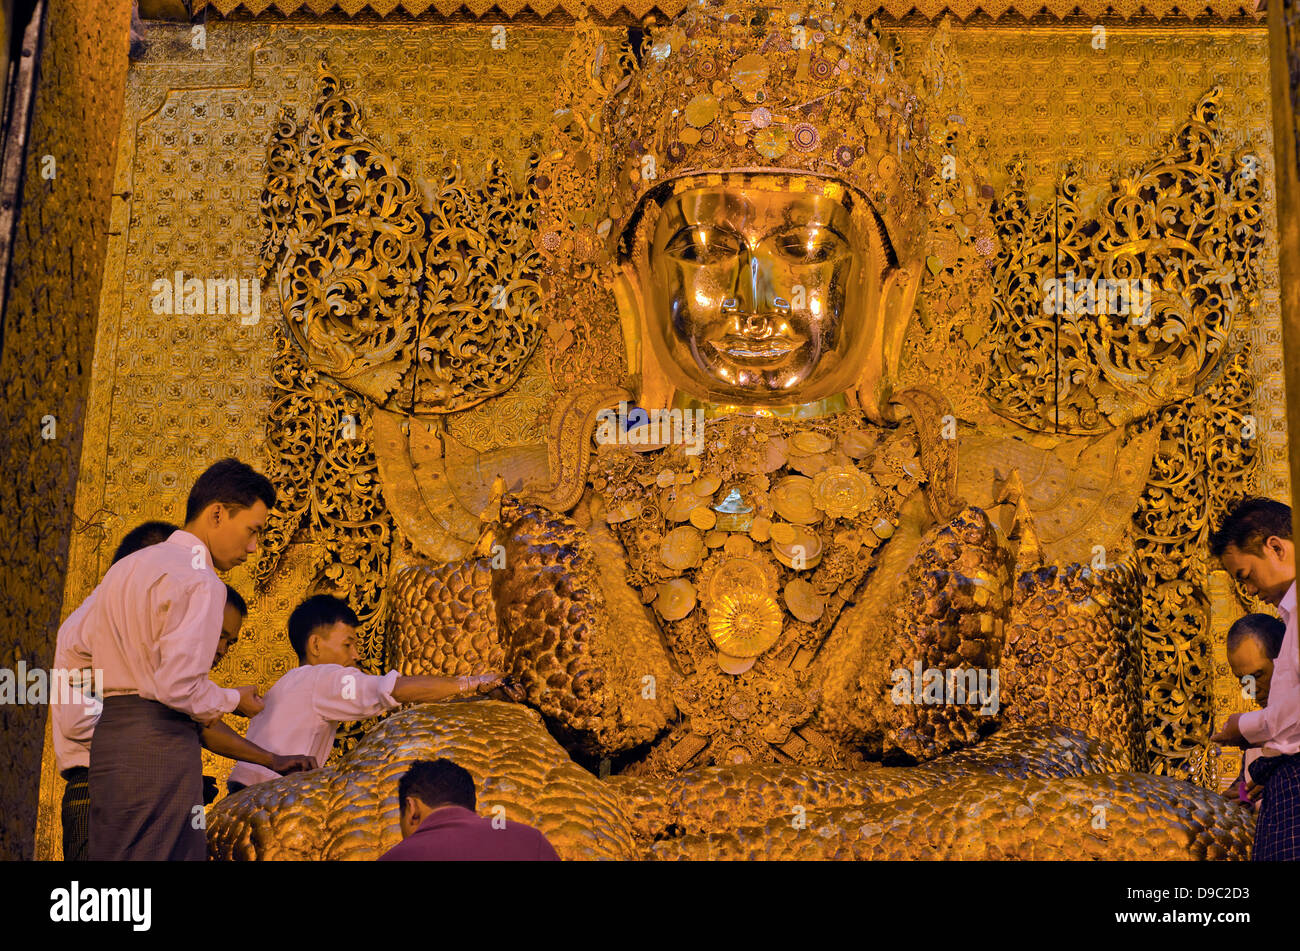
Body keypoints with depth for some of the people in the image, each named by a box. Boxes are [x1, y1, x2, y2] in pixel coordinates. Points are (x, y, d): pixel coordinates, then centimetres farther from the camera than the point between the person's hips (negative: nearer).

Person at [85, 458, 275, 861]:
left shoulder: (123, 569, 20)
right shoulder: (199, 579, -11)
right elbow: (179, 686, -18)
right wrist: (234, 700, -1)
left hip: (106, 735, 9)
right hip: (160, 745, -9)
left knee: (110, 855, 11)